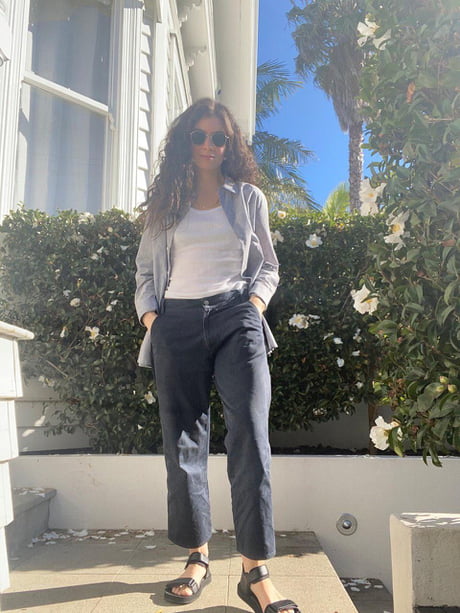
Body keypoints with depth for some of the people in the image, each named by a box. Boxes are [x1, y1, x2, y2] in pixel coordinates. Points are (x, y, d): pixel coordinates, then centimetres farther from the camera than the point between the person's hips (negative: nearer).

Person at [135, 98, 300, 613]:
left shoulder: (248, 198, 16)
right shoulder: (165, 203, 16)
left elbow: (267, 266, 16)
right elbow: (145, 270, 17)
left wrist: (255, 304, -2)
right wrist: (150, 317, 1)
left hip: (235, 319, -1)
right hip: (177, 322, 2)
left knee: (250, 438, -12)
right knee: (182, 442, 1)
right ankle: (197, 556, 16)